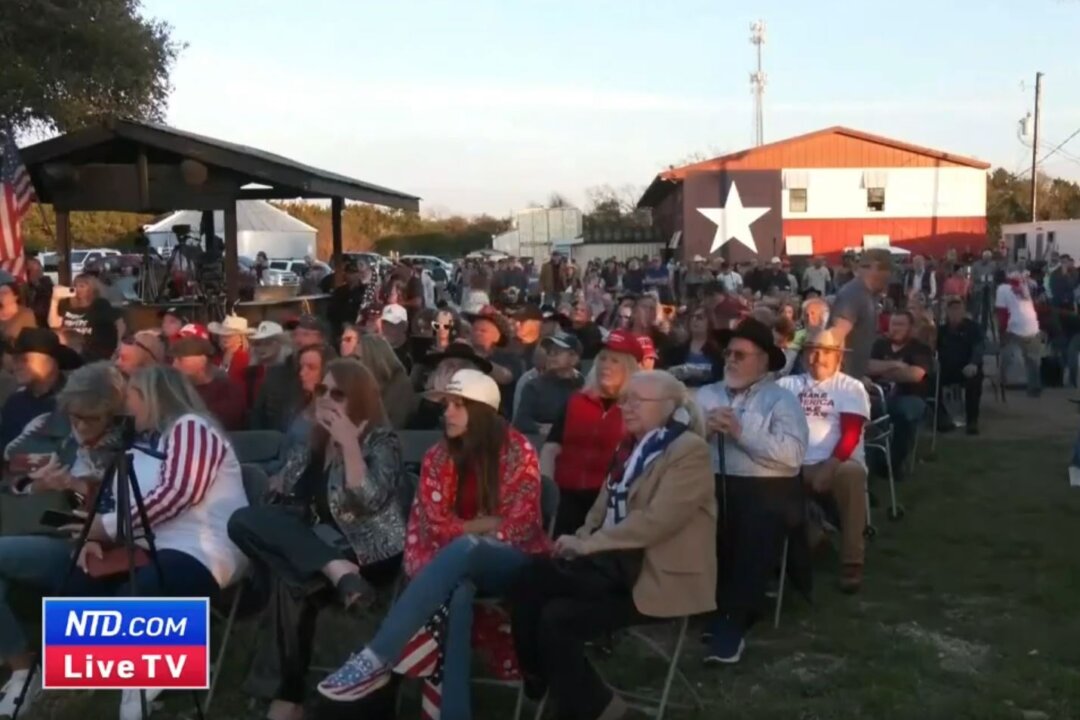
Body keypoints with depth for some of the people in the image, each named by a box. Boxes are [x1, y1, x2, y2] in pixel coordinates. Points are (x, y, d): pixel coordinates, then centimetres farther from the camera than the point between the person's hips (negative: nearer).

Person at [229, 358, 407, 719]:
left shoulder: (381, 441, -6)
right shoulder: (316, 438, 14)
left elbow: (368, 501, -22)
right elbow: (296, 500, 20)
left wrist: (349, 443, -23)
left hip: (367, 553, -7)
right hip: (318, 545, 7)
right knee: (244, 521, -19)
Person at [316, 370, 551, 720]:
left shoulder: (518, 451, -7)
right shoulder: (438, 457, 4)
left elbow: (519, 527, -10)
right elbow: (436, 525, 0)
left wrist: (465, 528, -11)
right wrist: (487, 523, -9)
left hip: (514, 563, -2)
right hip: (462, 566, 3)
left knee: (462, 550, -36)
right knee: (459, 593, -36)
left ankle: (377, 658, -38)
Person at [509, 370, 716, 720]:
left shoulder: (690, 451, -11)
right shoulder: (632, 446, 15)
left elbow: (657, 520, -22)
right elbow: (605, 507, 18)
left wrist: (588, 544, -19)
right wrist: (581, 539, -3)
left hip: (658, 576, -8)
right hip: (617, 561, 8)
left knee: (558, 618, -19)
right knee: (529, 579, -14)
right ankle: (544, 685, 1)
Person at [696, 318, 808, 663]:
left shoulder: (781, 400, 7)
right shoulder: (706, 394, 20)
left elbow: (793, 454, -10)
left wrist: (741, 431, -11)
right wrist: (705, 428, -9)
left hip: (765, 490, -3)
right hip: (711, 485, 3)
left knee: (757, 529, -34)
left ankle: (732, 622, -20)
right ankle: (709, 607, -10)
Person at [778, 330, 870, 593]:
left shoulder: (850, 388, 11)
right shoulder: (787, 384, 17)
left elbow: (850, 436, -3)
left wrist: (831, 466, -20)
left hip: (837, 464, -1)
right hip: (796, 465, 1)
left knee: (851, 473, -36)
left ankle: (851, 563, -26)